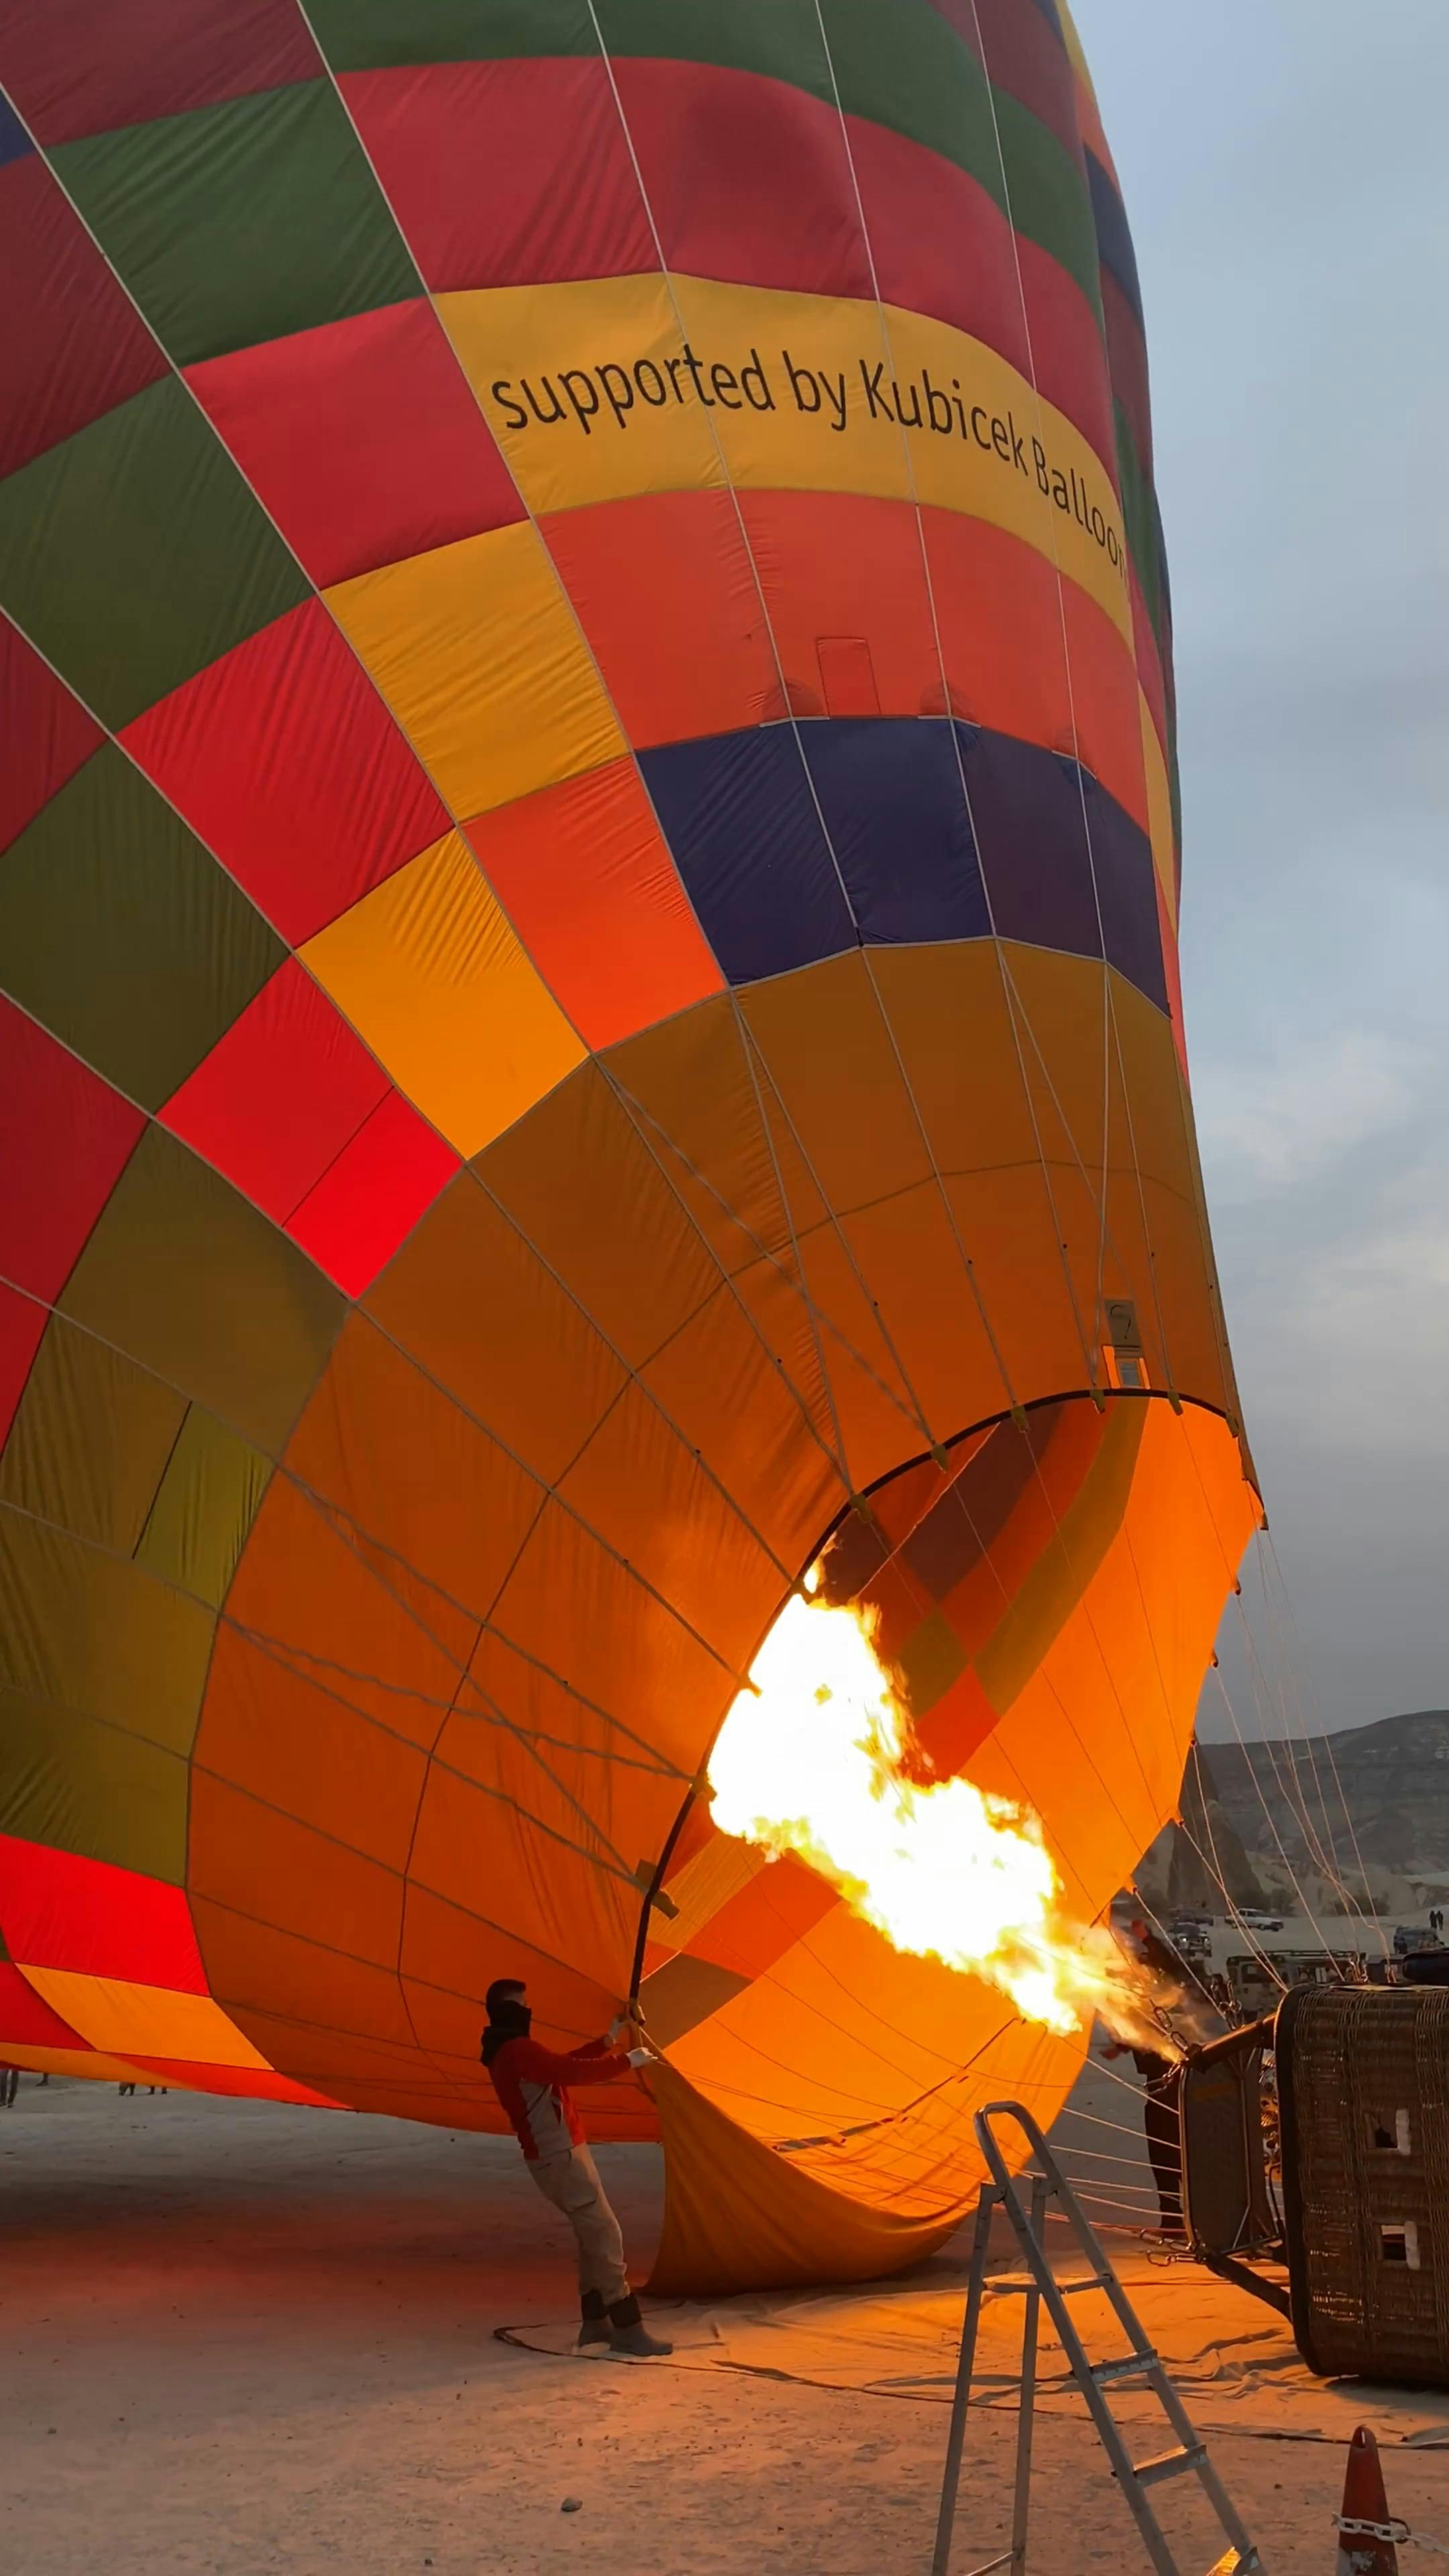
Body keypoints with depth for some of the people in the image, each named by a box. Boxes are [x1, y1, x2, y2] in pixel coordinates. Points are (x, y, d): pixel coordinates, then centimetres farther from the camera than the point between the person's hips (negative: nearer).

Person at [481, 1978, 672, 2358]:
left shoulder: (504, 2054, 13)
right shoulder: (519, 2051, -21)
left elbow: (562, 2065, 20)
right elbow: (573, 2072, -25)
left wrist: (608, 2040, 22)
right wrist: (627, 2060, -13)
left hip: (550, 2157, 11)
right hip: (562, 2158, -11)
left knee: (591, 2236, 16)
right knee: (605, 2235, -9)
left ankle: (594, 2322, 21)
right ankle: (627, 2330, -8)